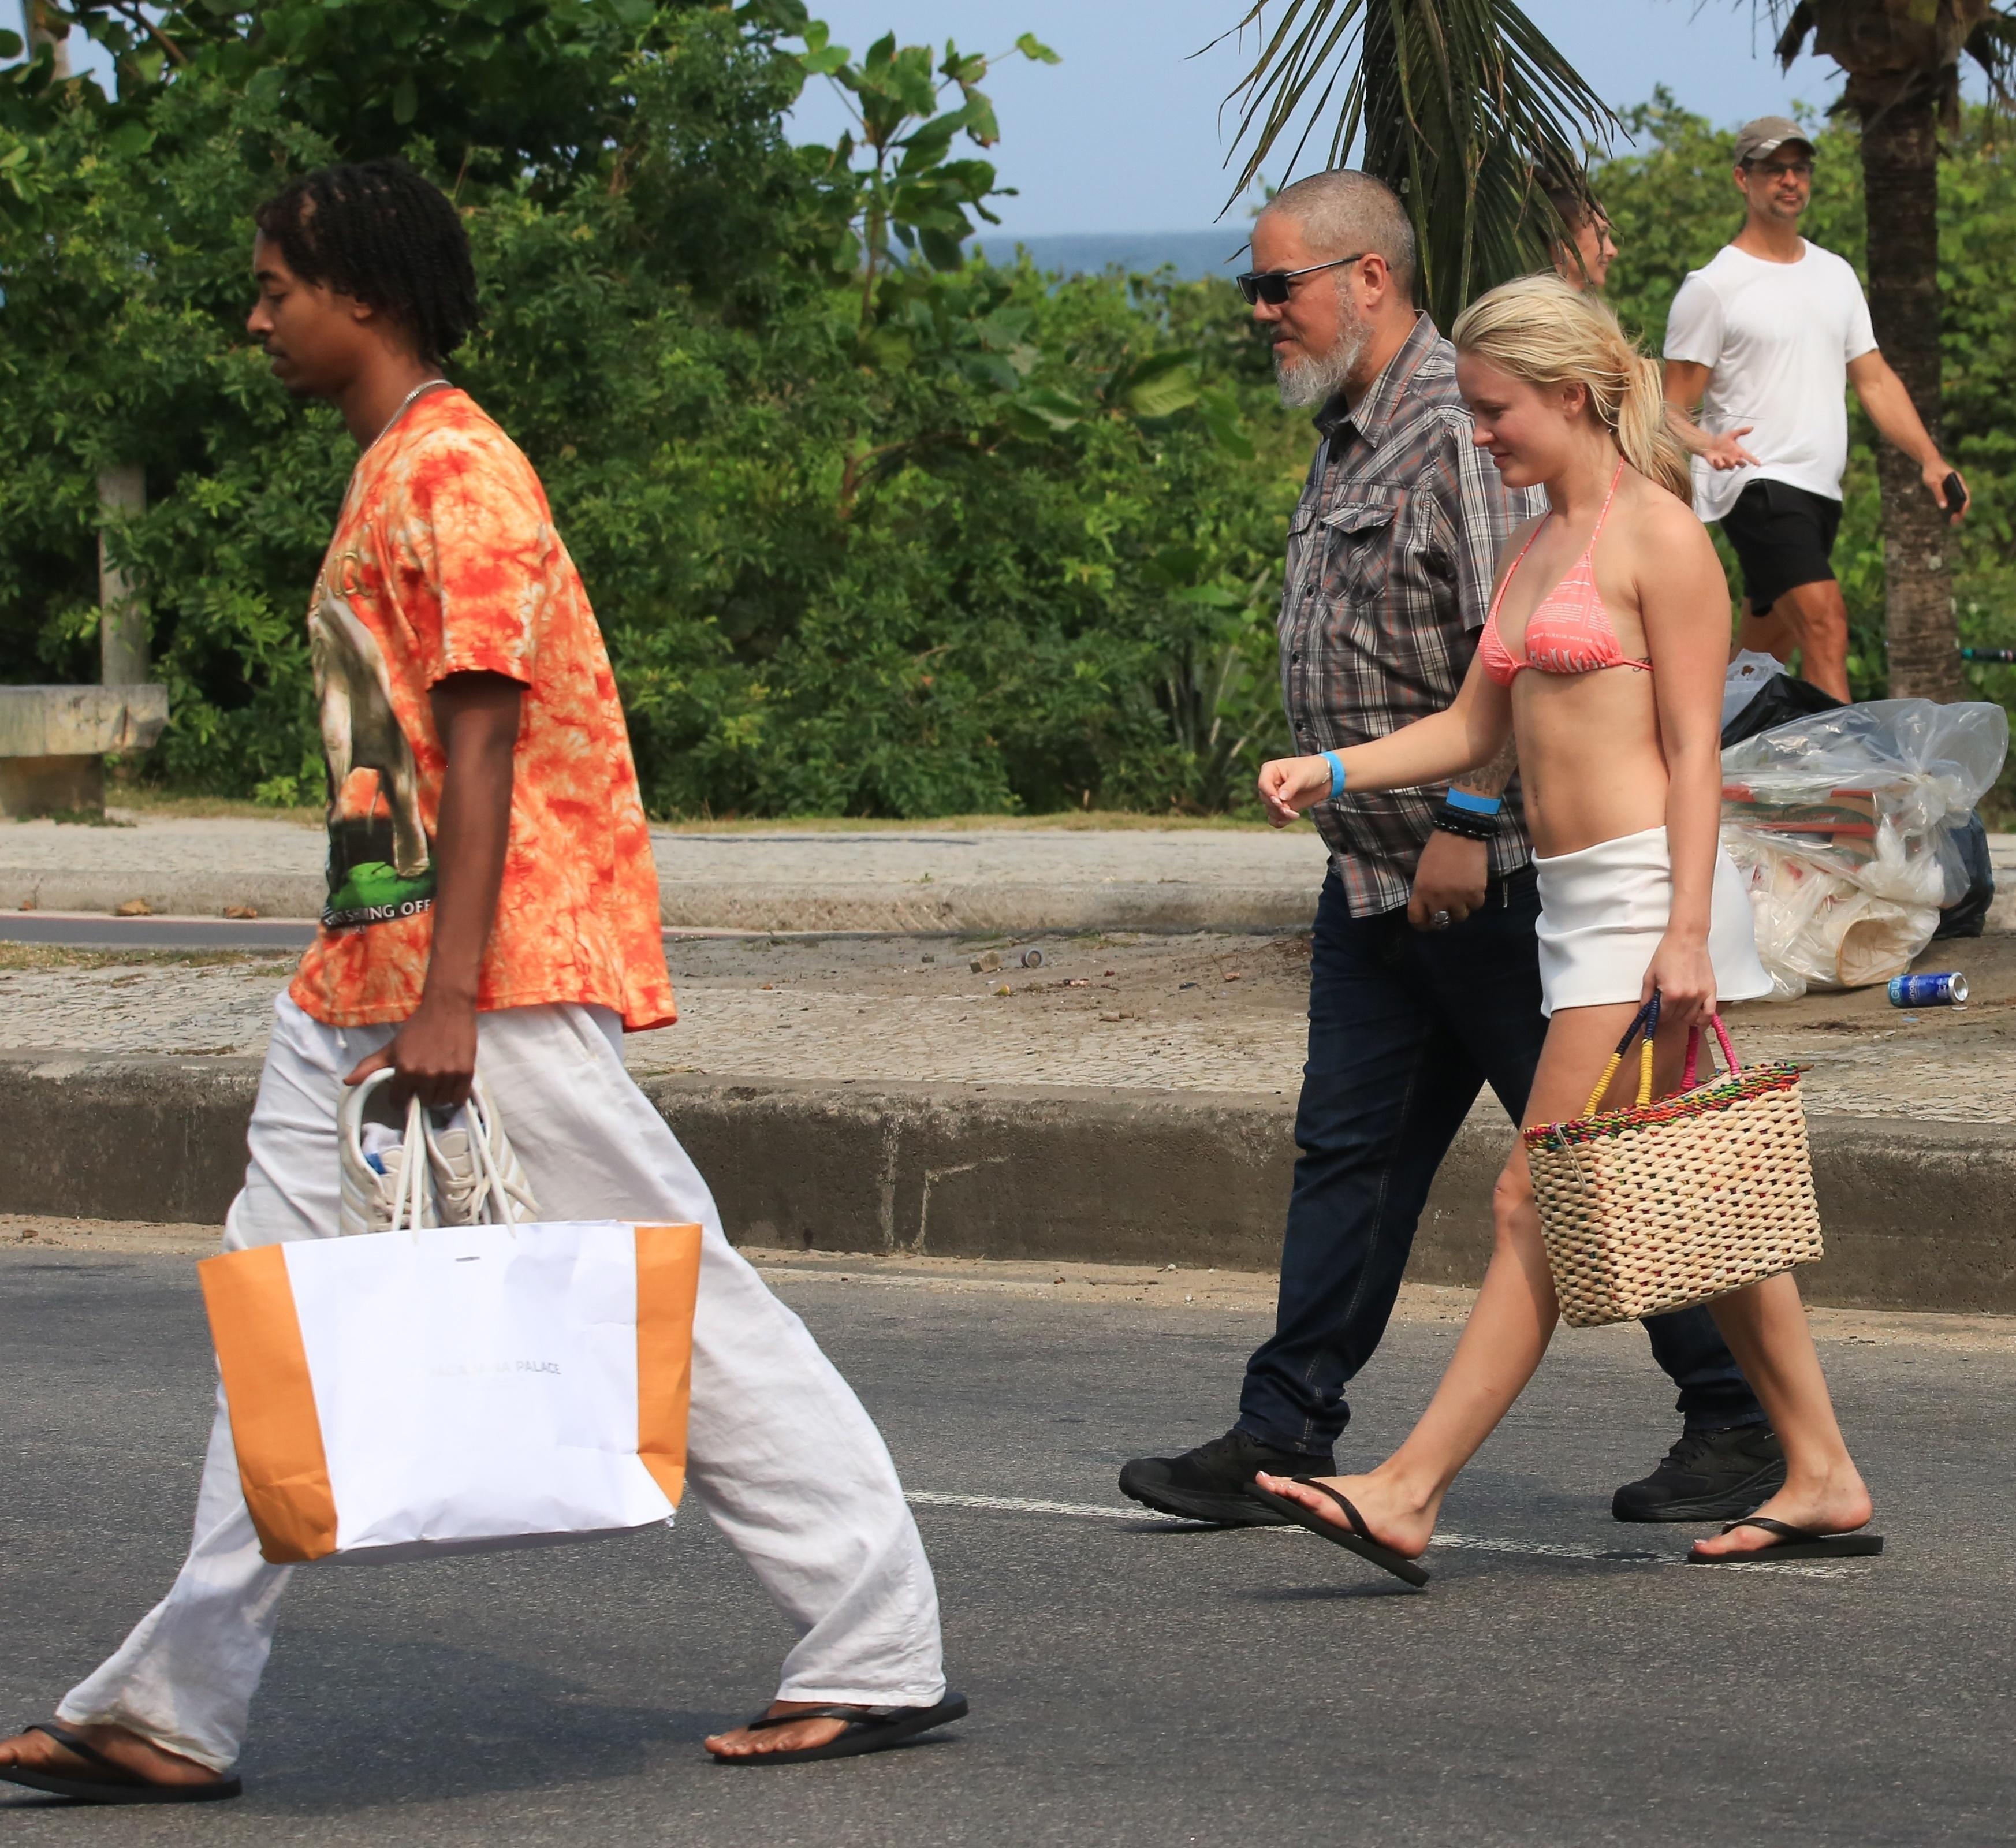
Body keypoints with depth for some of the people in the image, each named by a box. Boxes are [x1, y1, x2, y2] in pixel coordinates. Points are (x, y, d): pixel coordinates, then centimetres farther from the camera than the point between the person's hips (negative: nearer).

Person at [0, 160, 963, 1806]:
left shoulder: (456, 475, -13)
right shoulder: (390, 476, 18)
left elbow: (482, 743, -19)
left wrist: (449, 994, -23)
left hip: (503, 980, -11)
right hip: (364, 987, 11)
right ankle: (176, 1715, 8)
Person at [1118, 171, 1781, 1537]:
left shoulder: (1461, 426, -16)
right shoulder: (1346, 435, 15)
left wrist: (1467, 822, -23)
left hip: (1487, 871, -9)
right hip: (1376, 876, 9)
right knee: (1349, 1147, 9)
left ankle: (1740, 1423, 6)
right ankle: (1287, 1436, 13)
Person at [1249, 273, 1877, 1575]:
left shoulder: (1658, 536, -9)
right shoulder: (1536, 548, 17)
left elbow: (1695, 750, -12)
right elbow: (1477, 727, 22)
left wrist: (1685, 932, -18)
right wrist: (1332, 772, 8)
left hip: (1648, 885, -9)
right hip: (1580, 900, 9)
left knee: (1542, 1206, -9)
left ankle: (1408, 1498, -12)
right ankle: (1824, 1479, 15)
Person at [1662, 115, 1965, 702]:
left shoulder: (1835, 274, 17)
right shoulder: (1713, 287, -3)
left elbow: (1874, 379, 19)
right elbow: (1673, 408, -4)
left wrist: (1931, 460, 6)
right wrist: (1706, 443, -27)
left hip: (1822, 492, 7)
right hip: (1760, 481, -7)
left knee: (1763, 655, 12)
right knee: (1825, 622, -24)